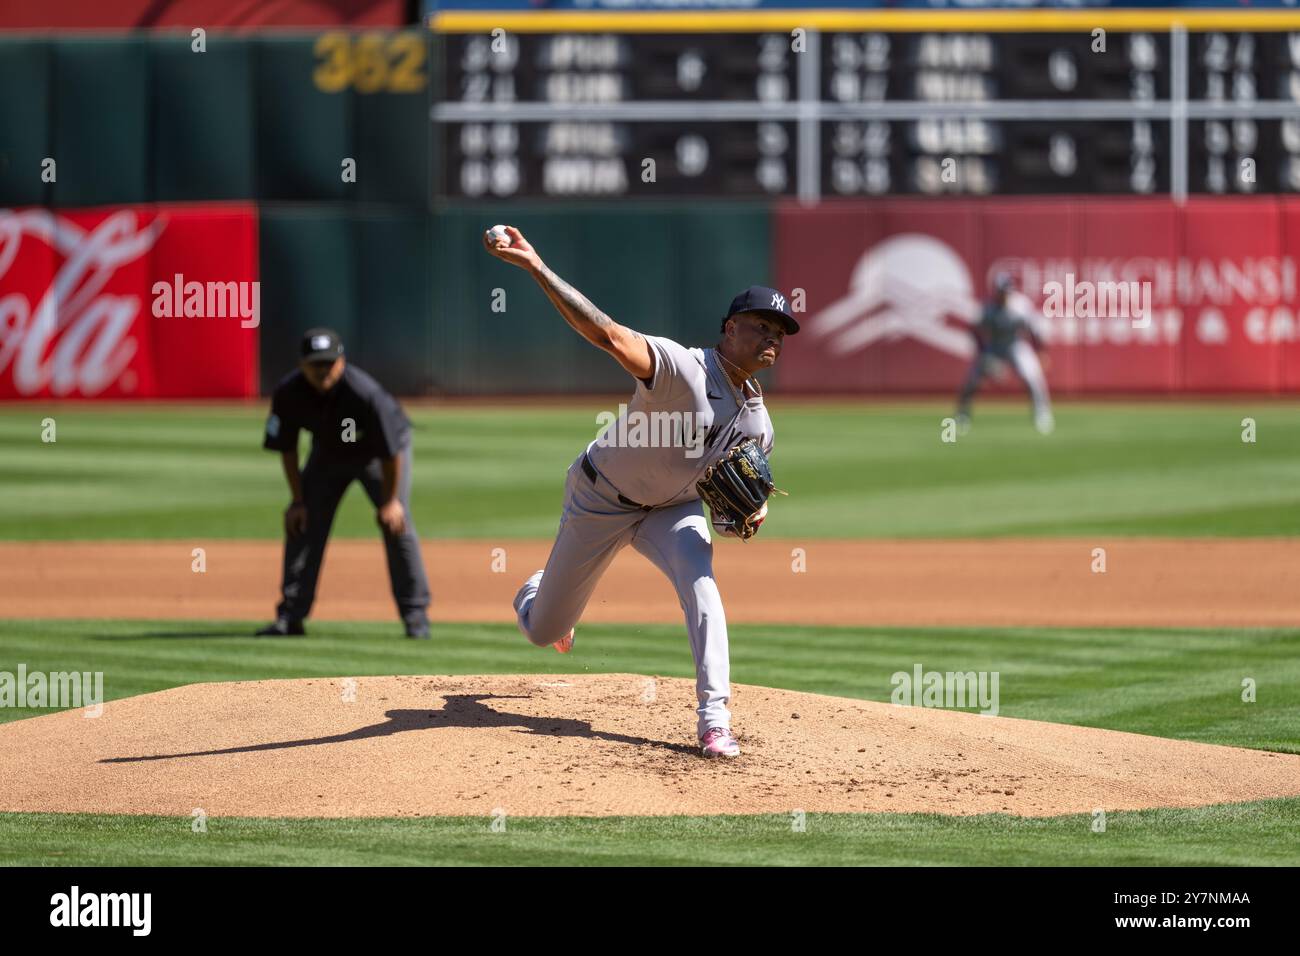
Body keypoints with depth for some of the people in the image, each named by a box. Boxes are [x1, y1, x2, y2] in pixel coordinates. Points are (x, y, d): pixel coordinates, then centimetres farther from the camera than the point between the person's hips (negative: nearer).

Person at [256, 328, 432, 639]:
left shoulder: (365, 394, -38)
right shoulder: (288, 394, -27)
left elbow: (391, 450, -27)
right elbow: (286, 448, -10)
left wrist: (390, 500, -19)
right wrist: (298, 500, -9)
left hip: (376, 454, -4)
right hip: (328, 454, 4)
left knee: (396, 523, -15)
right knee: (302, 523, -5)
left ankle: (415, 615, -6)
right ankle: (290, 616, 1)